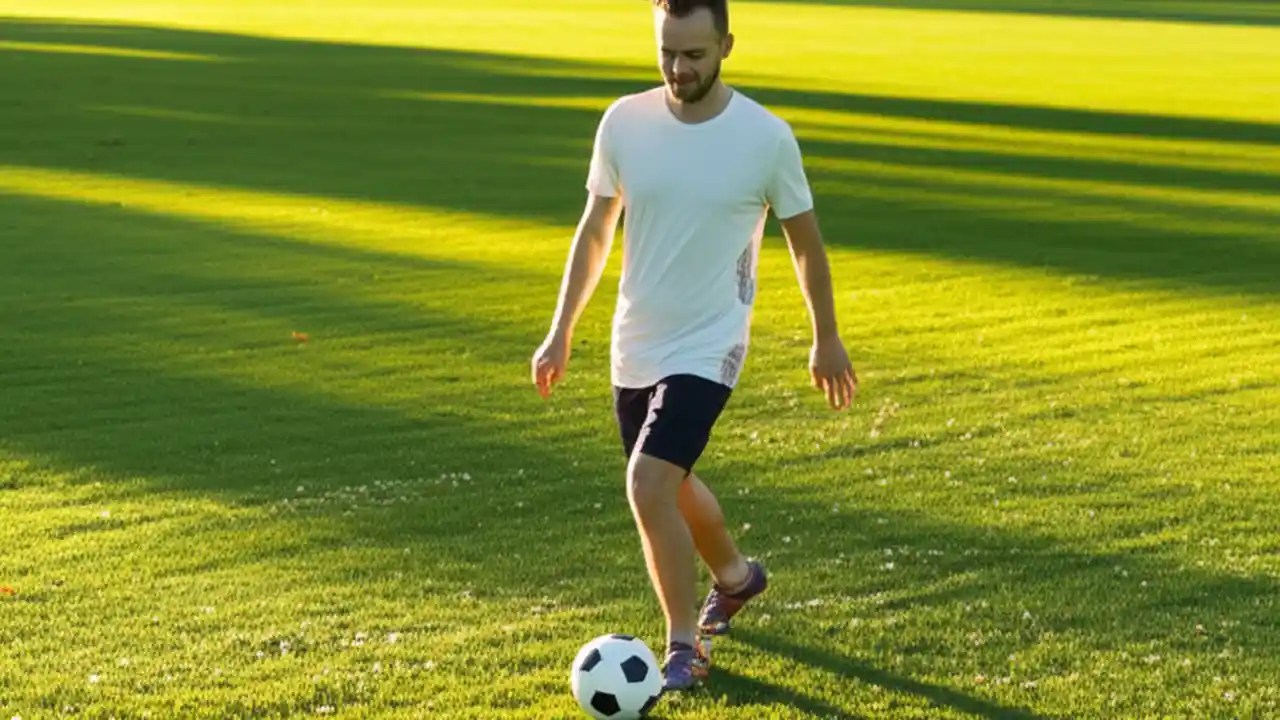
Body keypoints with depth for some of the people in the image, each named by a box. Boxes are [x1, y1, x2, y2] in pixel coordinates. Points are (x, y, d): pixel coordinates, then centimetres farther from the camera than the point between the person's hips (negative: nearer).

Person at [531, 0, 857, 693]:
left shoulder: (767, 137, -13)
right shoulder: (624, 122, -5)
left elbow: (804, 240, 1)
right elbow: (595, 229, 7)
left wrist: (826, 339, 7)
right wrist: (561, 329, 5)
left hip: (708, 346, -5)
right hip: (634, 344, 5)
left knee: (648, 486, -20)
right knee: (671, 485, 21)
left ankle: (685, 648, -3)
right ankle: (735, 576, 51)